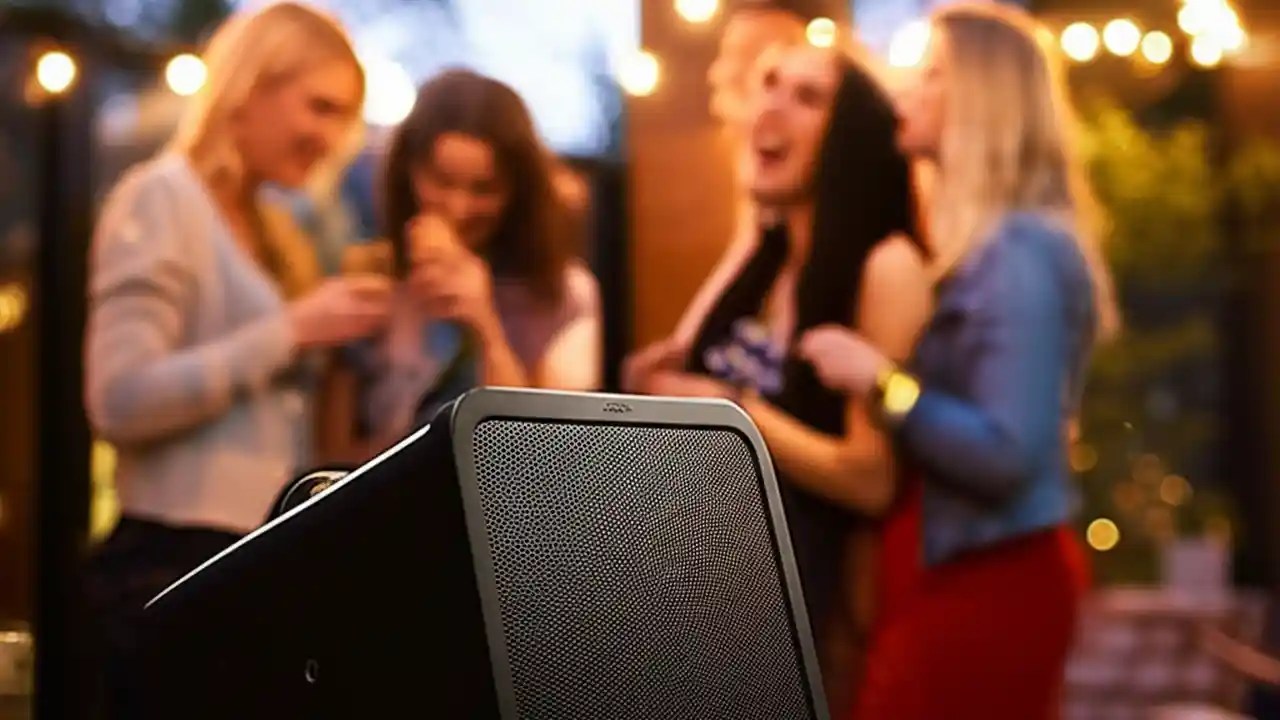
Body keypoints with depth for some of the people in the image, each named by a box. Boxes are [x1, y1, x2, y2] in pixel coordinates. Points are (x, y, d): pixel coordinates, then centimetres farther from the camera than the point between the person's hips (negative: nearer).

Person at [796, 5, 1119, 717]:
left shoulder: (1021, 250, -17)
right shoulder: (983, 247, 13)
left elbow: (1009, 453, -23)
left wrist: (880, 380, -21)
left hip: (983, 586, -9)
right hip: (967, 577, 9)